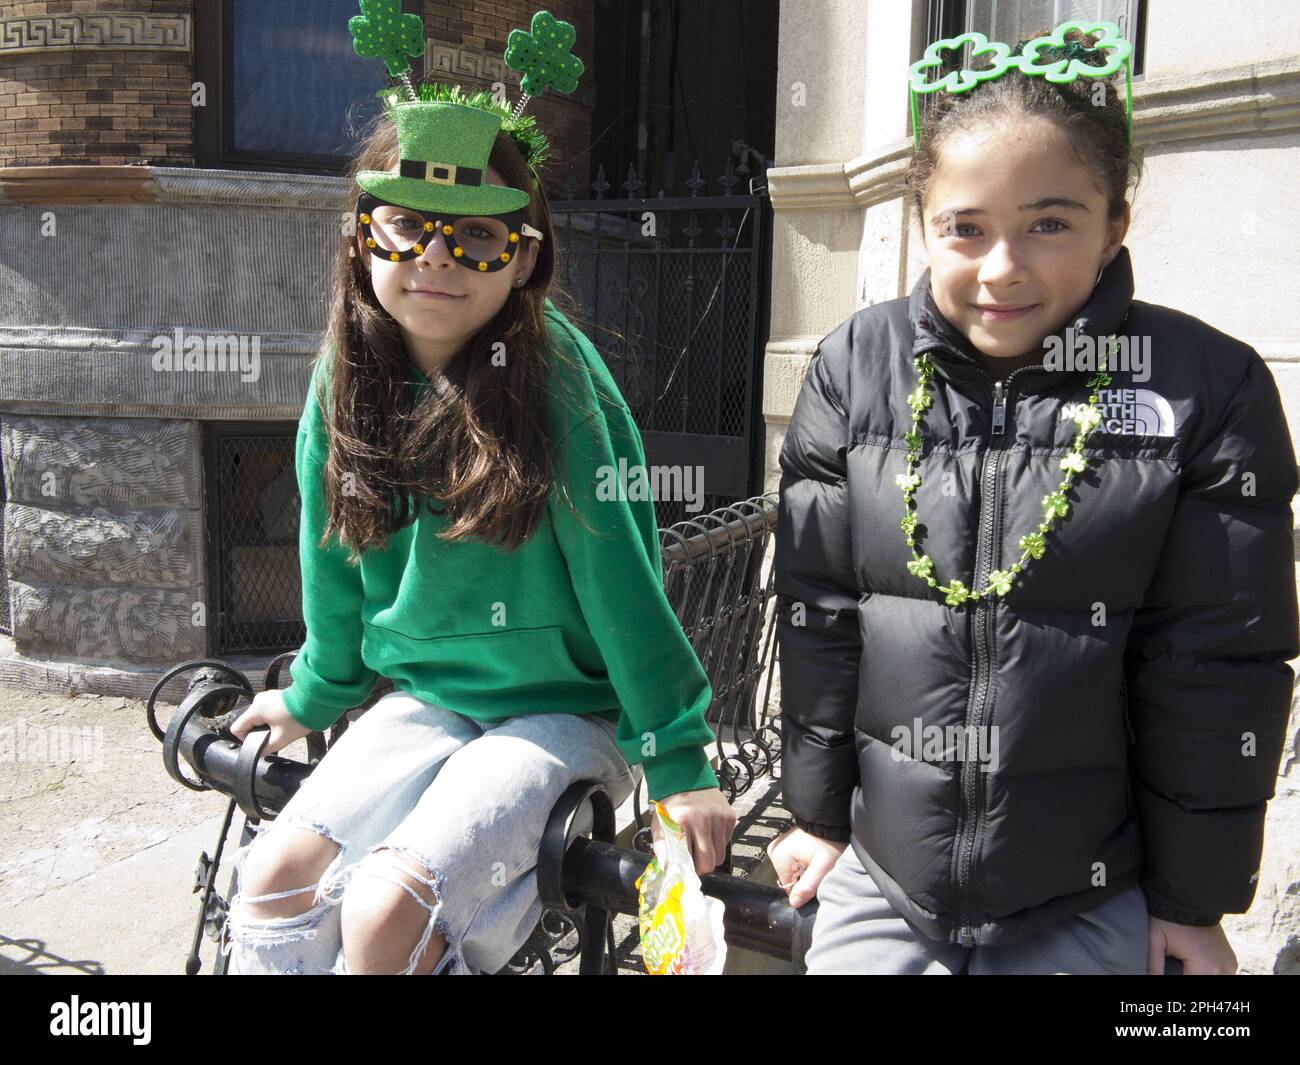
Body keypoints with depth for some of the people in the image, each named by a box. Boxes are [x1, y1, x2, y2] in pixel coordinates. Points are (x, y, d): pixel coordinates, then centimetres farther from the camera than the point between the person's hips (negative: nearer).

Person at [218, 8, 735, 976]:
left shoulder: (555, 377, -18)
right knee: (277, 876, -12)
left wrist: (678, 765, -14)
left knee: (391, 907, -21)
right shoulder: (348, 382, -1)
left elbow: (620, 576, -17)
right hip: (422, 698, 5)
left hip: (562, 707, -5)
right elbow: (336, 563, 11)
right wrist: (313, 696, 22)